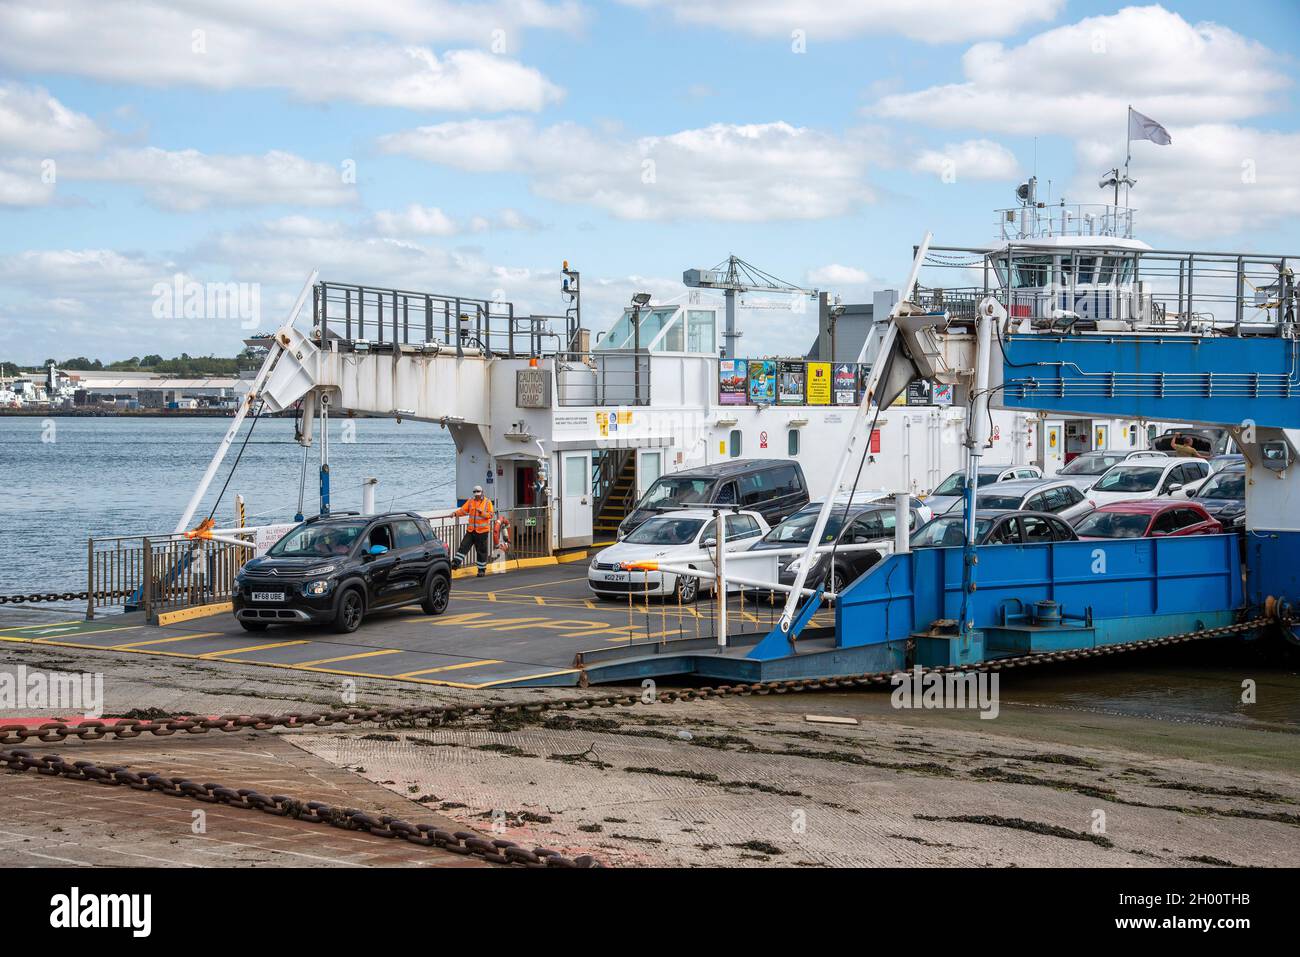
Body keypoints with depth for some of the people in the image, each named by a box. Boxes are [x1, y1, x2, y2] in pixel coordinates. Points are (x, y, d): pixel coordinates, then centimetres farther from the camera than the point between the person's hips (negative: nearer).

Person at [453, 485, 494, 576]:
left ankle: (482, 569, 13)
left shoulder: (487, 502, -3)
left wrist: (481, 512, -23)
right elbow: (463, 510, 3)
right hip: (471, 530, 3)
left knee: (481, 550, 4)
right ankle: (456, 563, -5)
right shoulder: (470, 501, 7)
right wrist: (456, 513, -15)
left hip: (482, 531, -3)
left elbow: (490, 515, -8)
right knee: (464, 546, -6)